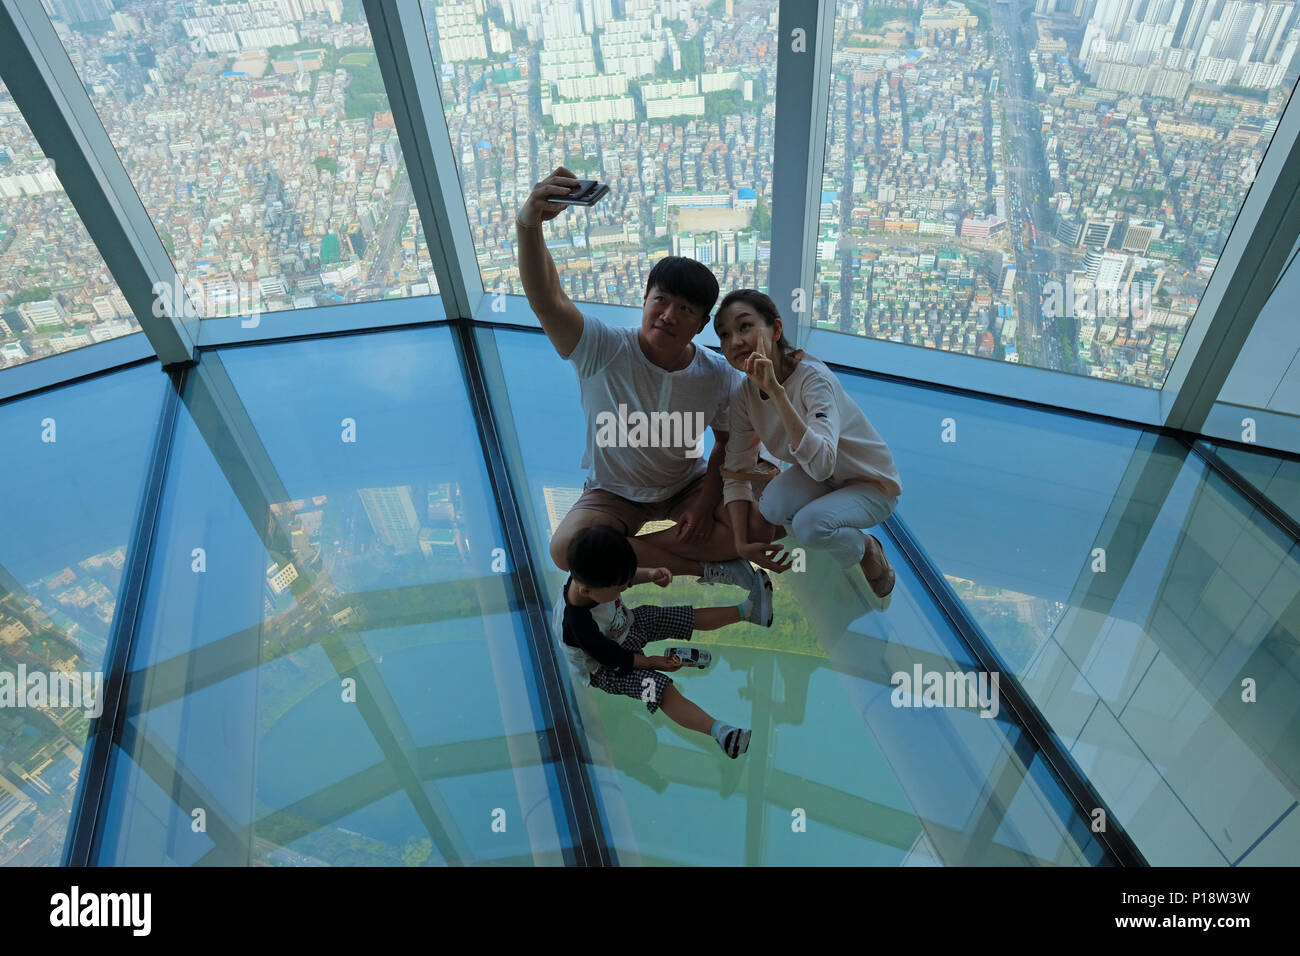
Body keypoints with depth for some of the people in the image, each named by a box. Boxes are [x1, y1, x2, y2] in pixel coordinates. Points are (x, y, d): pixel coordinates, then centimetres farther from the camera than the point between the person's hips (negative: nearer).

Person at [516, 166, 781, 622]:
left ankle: (633, 555, -12)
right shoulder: (603, 351, -25)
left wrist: (707, 503, -15)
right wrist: (528, 226, -60)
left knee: (761, 523, -22)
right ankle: (708, 569, -18)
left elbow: (729, 443, -1)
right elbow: (546, 301, -42)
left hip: (688, 486, 1)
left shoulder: (719, 378, -17)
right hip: (613, 493, -1)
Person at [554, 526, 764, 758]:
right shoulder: (579, 625, -42)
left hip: (627, 624, 7)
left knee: (690, 617, 4)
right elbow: (612, 657, -26)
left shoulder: (587, 575, -25)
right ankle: (718, 731, -35)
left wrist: (650, 574, -20)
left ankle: (745, 610, 18)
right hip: (605, 669, -7)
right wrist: (649, 662, -13)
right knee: (661, 688, -27)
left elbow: (627, 576, -1)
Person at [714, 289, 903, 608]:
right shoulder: (745, 393, -12)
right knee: (774, 505, -27)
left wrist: (776, 391, -47)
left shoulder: (813, 377, -30)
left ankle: (869, 553, 2)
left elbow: (821, 464, -44)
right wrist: (741, 541, -15)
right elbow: (736, 470, -6)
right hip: (821, 482, 5)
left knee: (810, 524, -33)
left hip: (872, 485, -5)